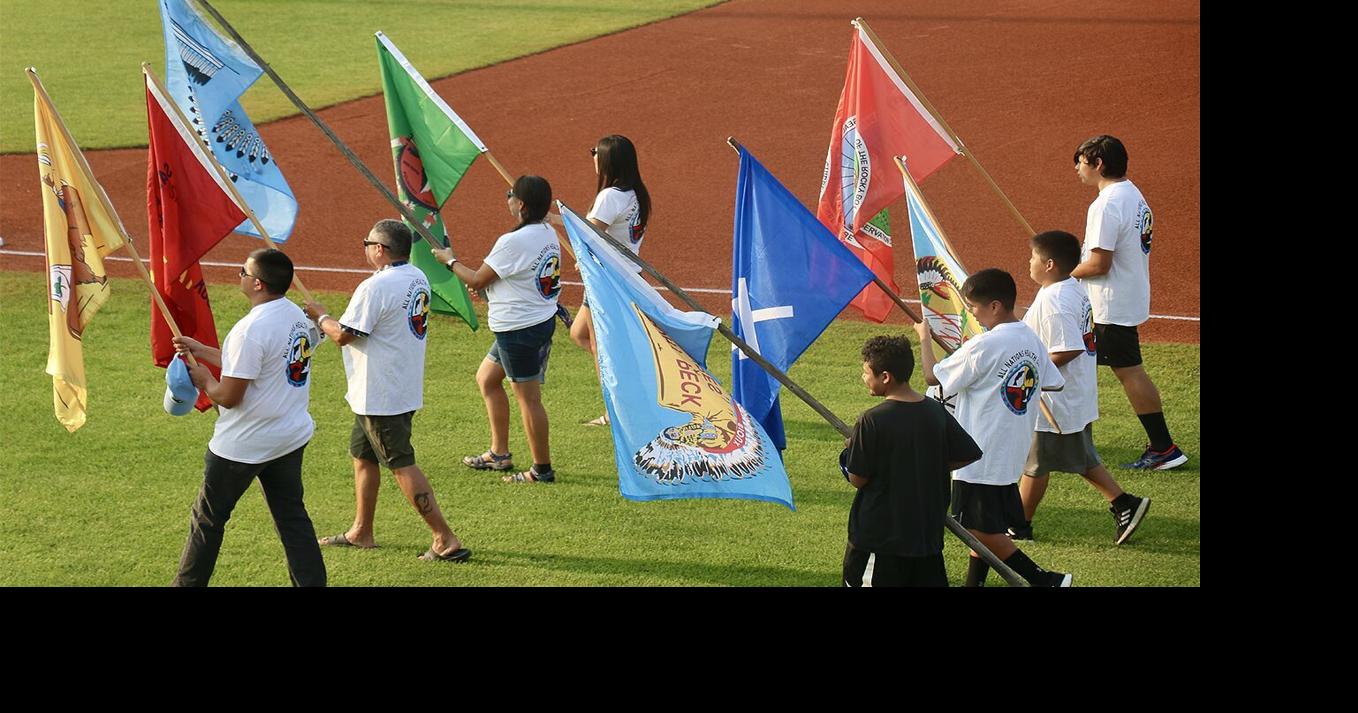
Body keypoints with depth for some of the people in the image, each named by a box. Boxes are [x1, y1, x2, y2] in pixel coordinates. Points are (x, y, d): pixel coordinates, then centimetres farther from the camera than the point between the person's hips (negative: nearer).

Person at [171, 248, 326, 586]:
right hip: (292, 437, 8)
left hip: (243, 445, -8)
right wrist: (201, 350, 19)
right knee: (292, 516, 13)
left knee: (208, 518, 10)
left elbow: (229, 397, -21)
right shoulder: (298, 317, 3)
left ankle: (188, 583, 22)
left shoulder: (251, 329, -25)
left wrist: (204, 380, 0)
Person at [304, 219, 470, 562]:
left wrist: (321, 316, 3)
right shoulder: (417, 279, 6)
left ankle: (446, 540, -6)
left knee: (401, 464, -5)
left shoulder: (375, 287, -23)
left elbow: (343, 335, -18)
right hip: (407, 389, 10)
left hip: (380, 398, -10)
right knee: (363, 454, 21)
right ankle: (361, 531, 31)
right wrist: (331, 322, 15)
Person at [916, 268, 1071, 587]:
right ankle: (974, 580, 23)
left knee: (983, 529, -1)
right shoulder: (1032, 340, 2)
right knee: (983, 526, 17)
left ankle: (1045, 580, -2)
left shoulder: (983, 346, -21)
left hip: (981, 456, -9)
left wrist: (924, 337, 4)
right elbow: (1054, 382, 13)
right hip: (1012, 453, 9)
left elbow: (932, 376, -13)